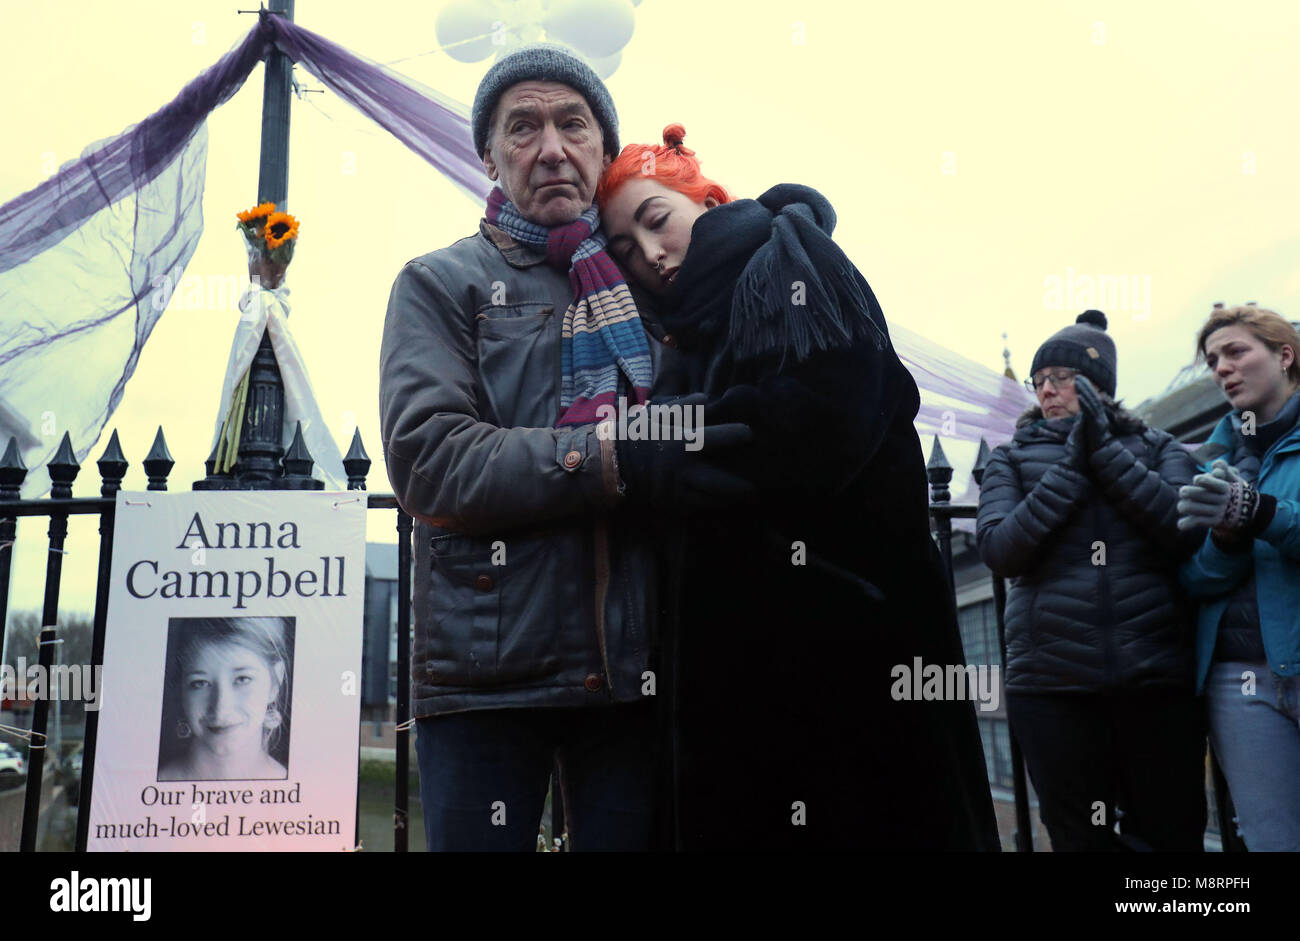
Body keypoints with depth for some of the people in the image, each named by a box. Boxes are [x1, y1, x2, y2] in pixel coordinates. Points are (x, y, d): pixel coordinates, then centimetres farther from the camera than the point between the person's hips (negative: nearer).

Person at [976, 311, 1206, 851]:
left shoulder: (1156, 448, 14)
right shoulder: (1012, 459, 13)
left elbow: (1187, 532, -4)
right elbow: (998, 550, -3)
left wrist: (1105, 452, -6)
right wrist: (1071, 469, -6)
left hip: (1157, 677, 0)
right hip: (1052, 682, 0)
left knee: (1171, 834, 3)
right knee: (1080, 839, 7)